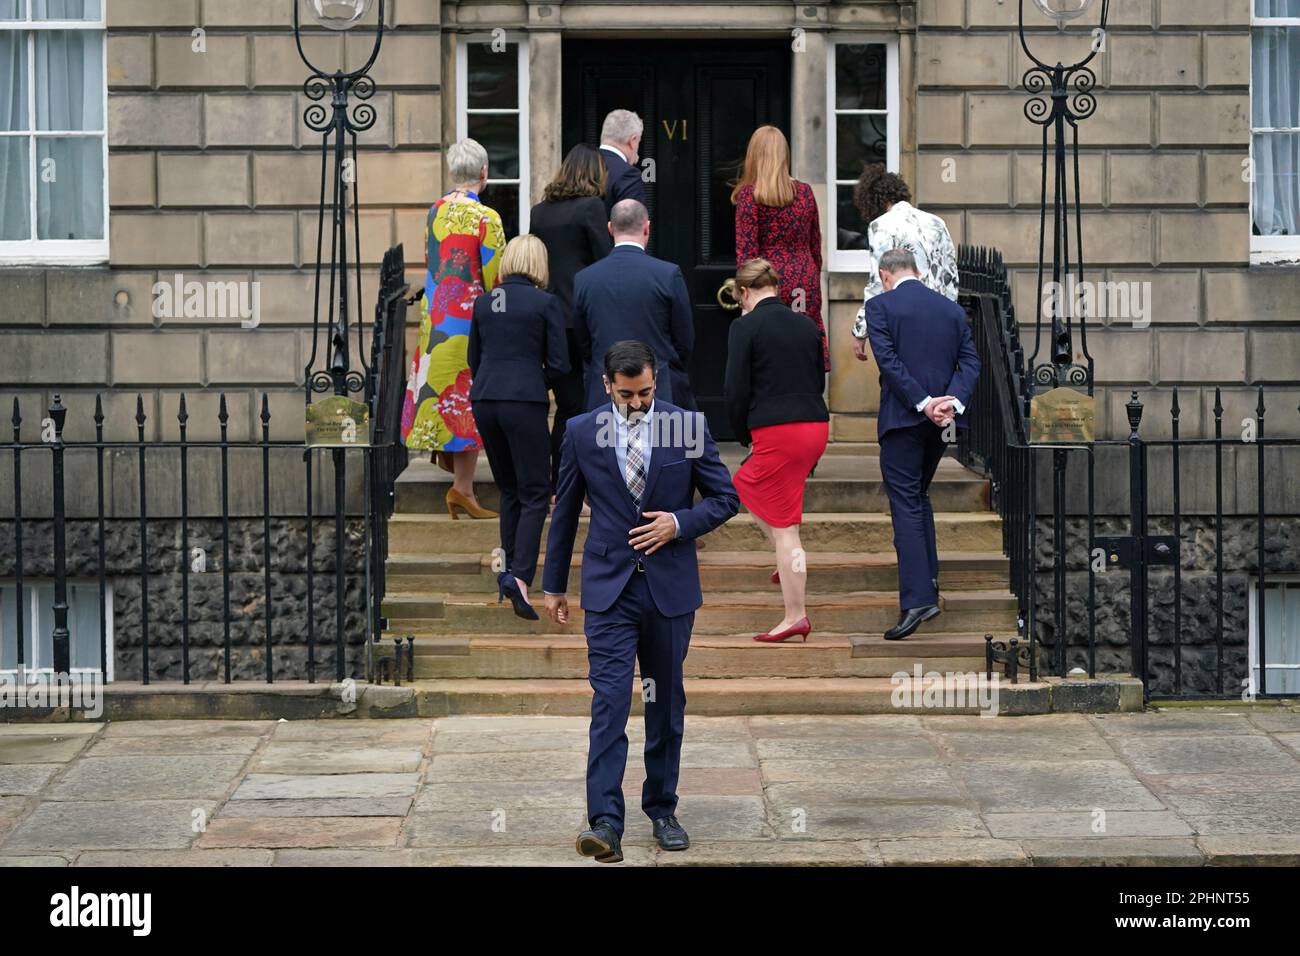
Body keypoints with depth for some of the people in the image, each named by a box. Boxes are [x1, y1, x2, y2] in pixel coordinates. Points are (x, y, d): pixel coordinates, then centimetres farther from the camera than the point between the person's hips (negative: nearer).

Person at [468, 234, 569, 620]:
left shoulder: (483, 303, 9)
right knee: (534, 494, -1)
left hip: (484, 400, 5)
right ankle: (520, 575, -17)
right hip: (525, 401, -5)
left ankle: (509, 568, 21)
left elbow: (473, 360, 15)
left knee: (509, 490, 19)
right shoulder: (546, 303, -4)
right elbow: (559, 364, -4)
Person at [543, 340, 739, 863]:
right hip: (609, 587, -1)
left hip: (670, 585, 1)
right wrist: (554, 585, 13)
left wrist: (680, 523, -13)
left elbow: (726, 497, 5)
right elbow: (564, 511, 9)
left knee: (667, 703, 11)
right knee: (609, 703, -10)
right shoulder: (581, 432, 0)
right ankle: (605, 821, -13)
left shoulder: (688, 426, -2)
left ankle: (662, 810, 24)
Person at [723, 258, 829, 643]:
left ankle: (796, 616, 2)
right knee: (745, 483, 28)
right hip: (816, 424, 7)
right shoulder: (806, 325, 11)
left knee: (784, 526, 0)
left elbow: (736, 390, -9)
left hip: (777, 433, -7)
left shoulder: (746, 326, -7)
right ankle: (789, 561, 24)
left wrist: (743, 434, 7)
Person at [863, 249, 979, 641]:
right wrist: (954, 402, -8)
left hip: (903, 417, -5)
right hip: (942, 419, 6)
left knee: (906, 503, -6)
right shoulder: (952, 309, 12)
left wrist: (923, 403, -14)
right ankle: (927, 578, 22)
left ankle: (917, 598, -14)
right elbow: (970, 362, 4)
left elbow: (888, 360, -13)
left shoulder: (879, 306, -3)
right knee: (919, 495, 23)